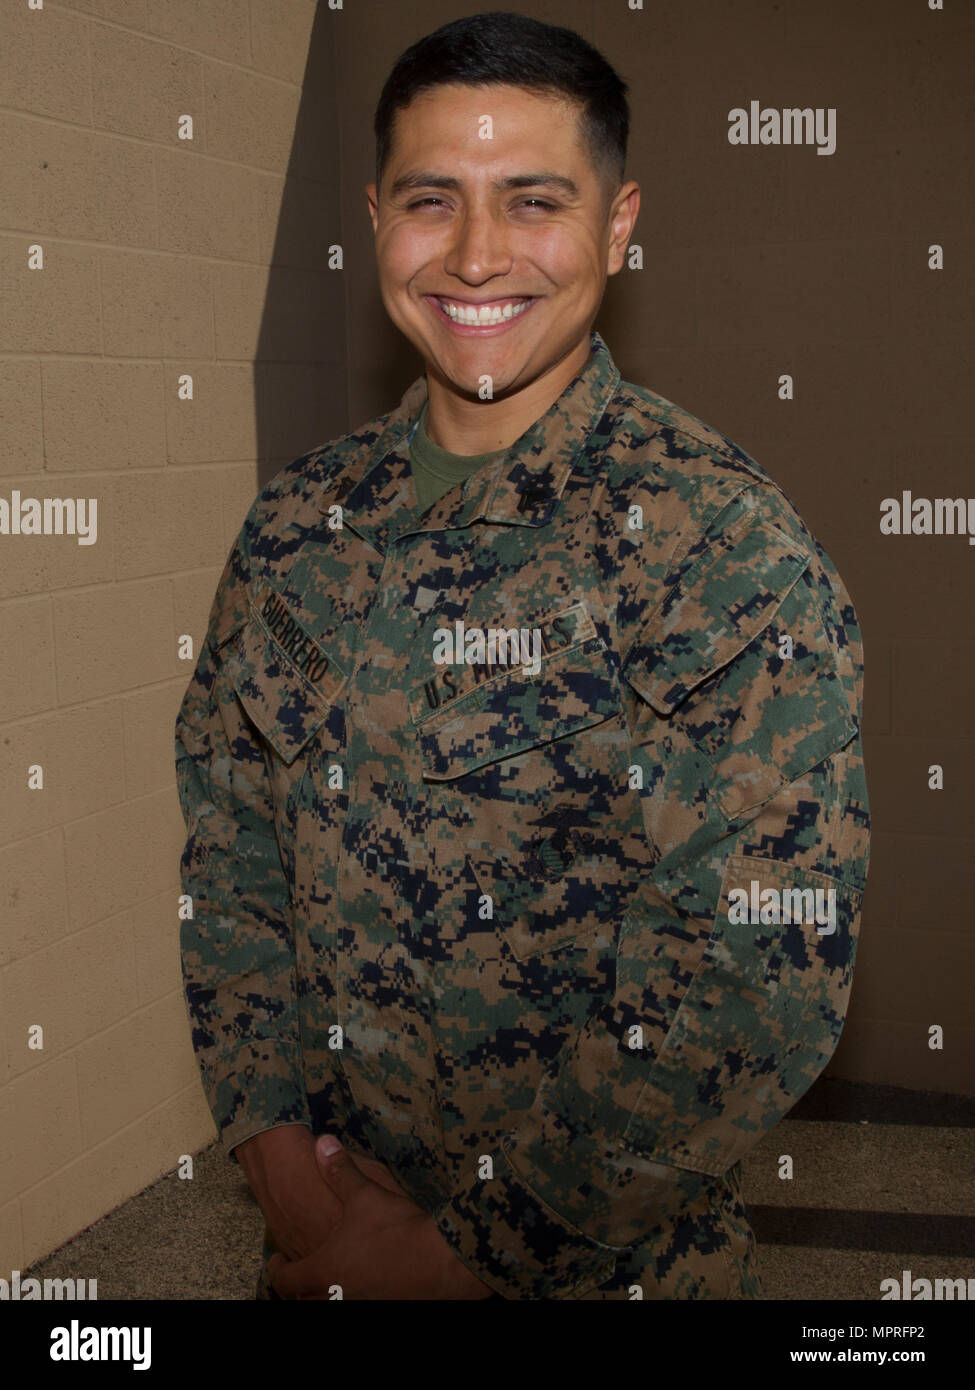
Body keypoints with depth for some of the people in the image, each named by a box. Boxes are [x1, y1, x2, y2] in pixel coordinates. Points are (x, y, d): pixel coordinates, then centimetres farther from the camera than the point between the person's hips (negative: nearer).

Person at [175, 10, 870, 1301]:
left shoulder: (729, 547, -18)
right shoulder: (300, 519, -2)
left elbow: (769, 976, -20)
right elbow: (229, 834, 3)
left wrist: (468, 1247, -17)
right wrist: (277, 1145, -8)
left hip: (604, 1256, -4)